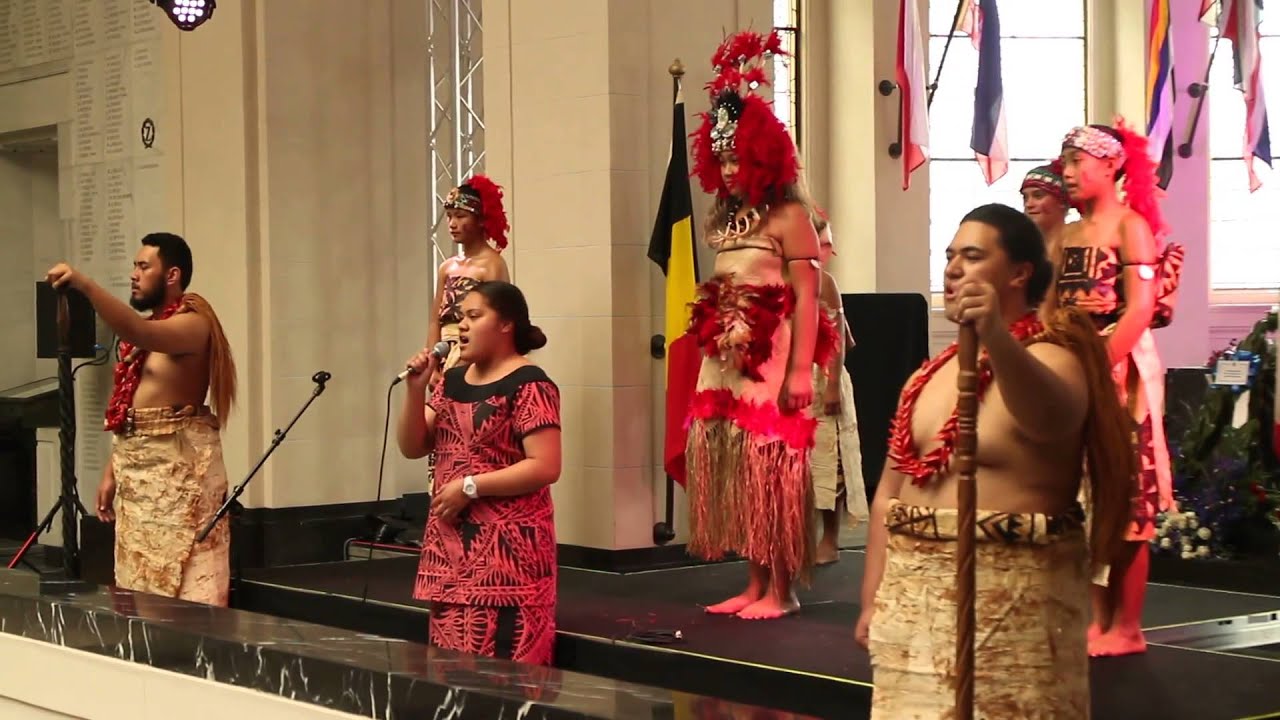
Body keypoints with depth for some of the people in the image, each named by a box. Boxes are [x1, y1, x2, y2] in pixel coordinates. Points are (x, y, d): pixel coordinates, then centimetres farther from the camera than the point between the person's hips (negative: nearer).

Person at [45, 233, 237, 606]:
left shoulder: (193, 323, -10)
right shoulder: (147, 328, 17)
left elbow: (140, 334, -31)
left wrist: (85, 285, -38)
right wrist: (112, 471, 16)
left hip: (178, 466, -9)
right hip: (137, 469, 9)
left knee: (185, 583, -8)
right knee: (140, 586, 9)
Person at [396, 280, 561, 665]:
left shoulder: (529, 385, -11)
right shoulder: (453, 381, 13)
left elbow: (545, 467, -18)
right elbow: (412, 447, 13)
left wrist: (470, 486, -17)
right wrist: (416, 389, -2)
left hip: (507, 546, -8)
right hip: (450, 544, 8)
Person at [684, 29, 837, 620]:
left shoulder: (787, 212, -7)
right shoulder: (726, 214, 15)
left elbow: (806, 294, -13)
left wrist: (801, 368, -19)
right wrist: (708, 344, 10)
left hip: (770, 356, -8)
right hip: (725, 358, 8)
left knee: (770, 465, -5)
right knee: (731, 467, 8)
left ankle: (781, 589, 3)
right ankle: (755, 584, 15)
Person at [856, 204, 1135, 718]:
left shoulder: (1050, 361, -8)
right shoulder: (928, 375, 12)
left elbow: (1049, 415, -33)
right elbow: (889, 492, 14)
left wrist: (996, 338, -50)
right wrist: (872, 599, 9)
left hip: (1009, 598, -6)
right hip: (912, 595, 7)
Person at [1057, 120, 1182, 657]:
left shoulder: (1131, 225, -6)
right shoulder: (1068, 235, 16)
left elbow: (1141, 309, -15)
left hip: (1120, 370, -8)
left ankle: (1127, 627, 0)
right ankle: (1099, 619, 17)